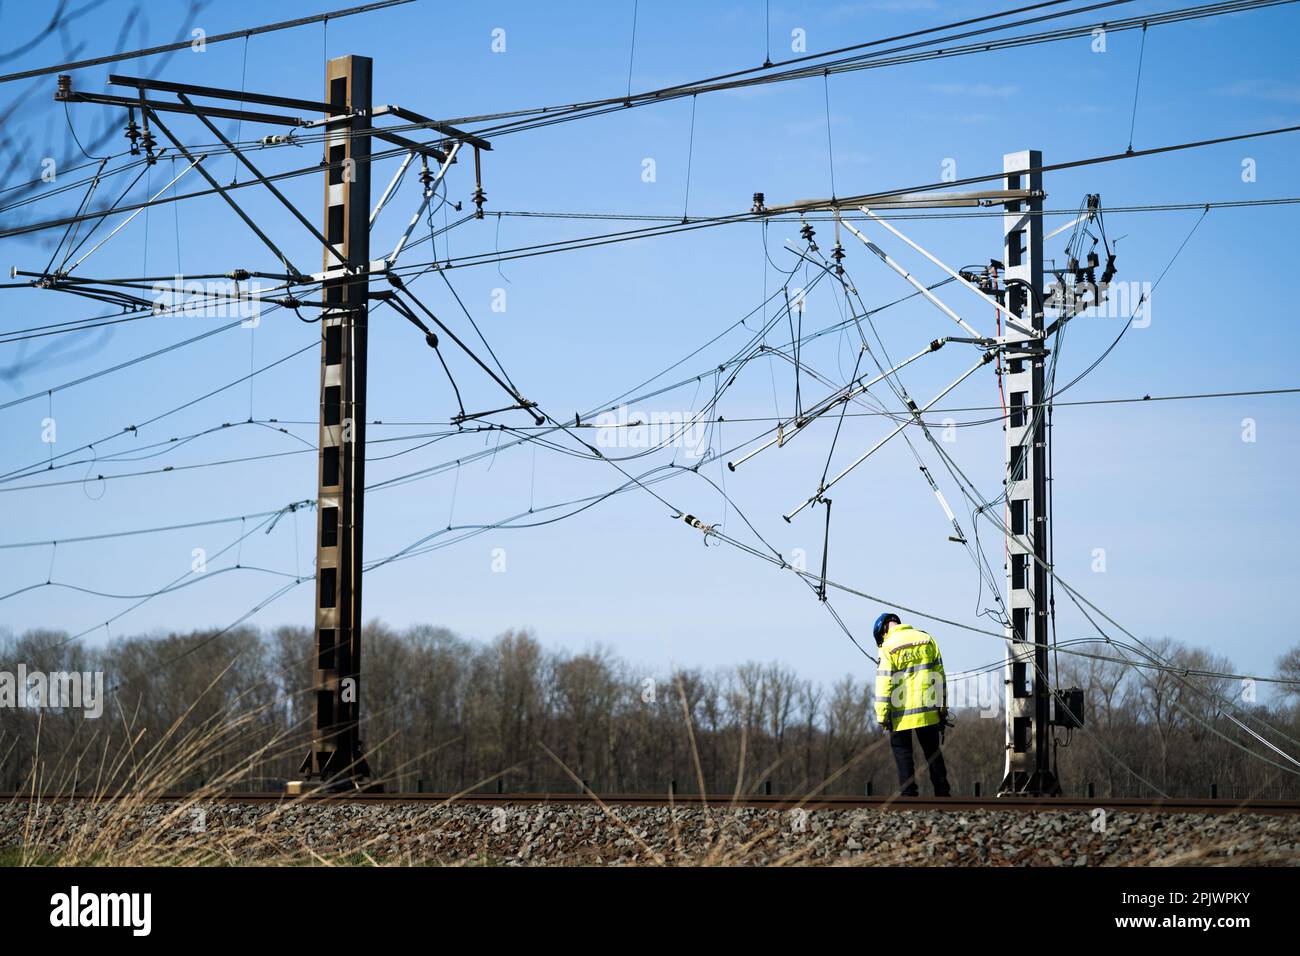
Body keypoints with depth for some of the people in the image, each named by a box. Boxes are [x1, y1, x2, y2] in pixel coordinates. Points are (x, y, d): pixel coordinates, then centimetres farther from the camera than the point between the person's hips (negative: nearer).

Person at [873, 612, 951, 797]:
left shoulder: (888, 647, -7)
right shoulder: (926, 639, 7)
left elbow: (884, 683, -11)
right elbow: (939, 675, 8)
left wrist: (882, 715, -7)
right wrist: (943, 707, 12)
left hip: (901, 712, -4)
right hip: (928, 710, 4)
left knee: (902, 752, 6)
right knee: (933, 751, 13)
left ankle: (908, 793, 1)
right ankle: (942, 792, 14)